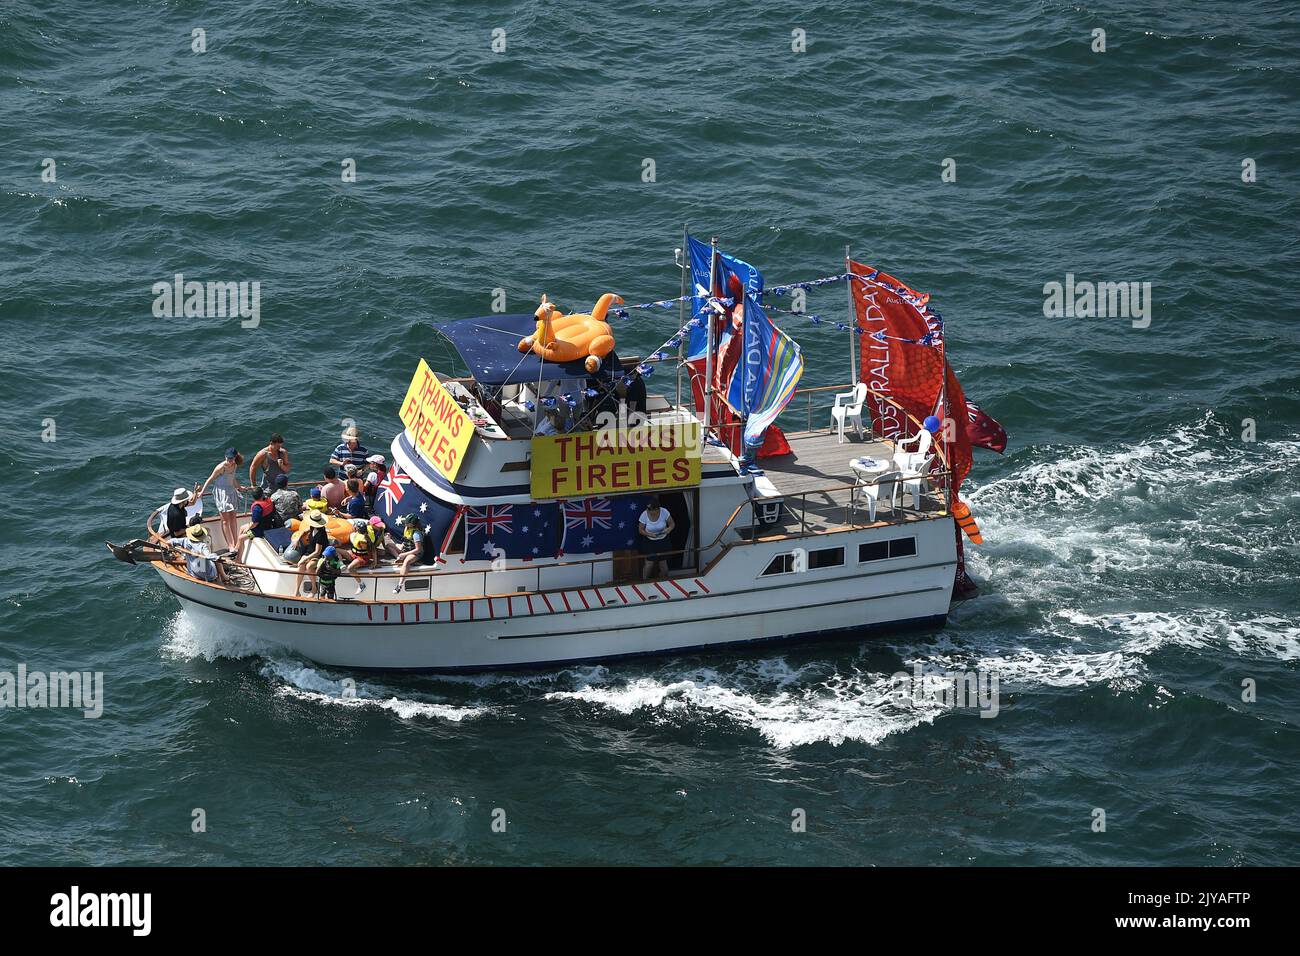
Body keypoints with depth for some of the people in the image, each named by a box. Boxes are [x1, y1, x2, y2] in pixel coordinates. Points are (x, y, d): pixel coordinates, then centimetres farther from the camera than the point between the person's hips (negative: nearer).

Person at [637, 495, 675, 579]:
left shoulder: (664, 512, -21)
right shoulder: (644, 515, -21)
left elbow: (672, 524, -8)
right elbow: (640, 530, -9)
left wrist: (669, 529, -31)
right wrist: (649, 534, -27)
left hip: (663, 541, 1)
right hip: (649, 542, -1)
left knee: (663, 562, 8)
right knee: (649, 562, -1)